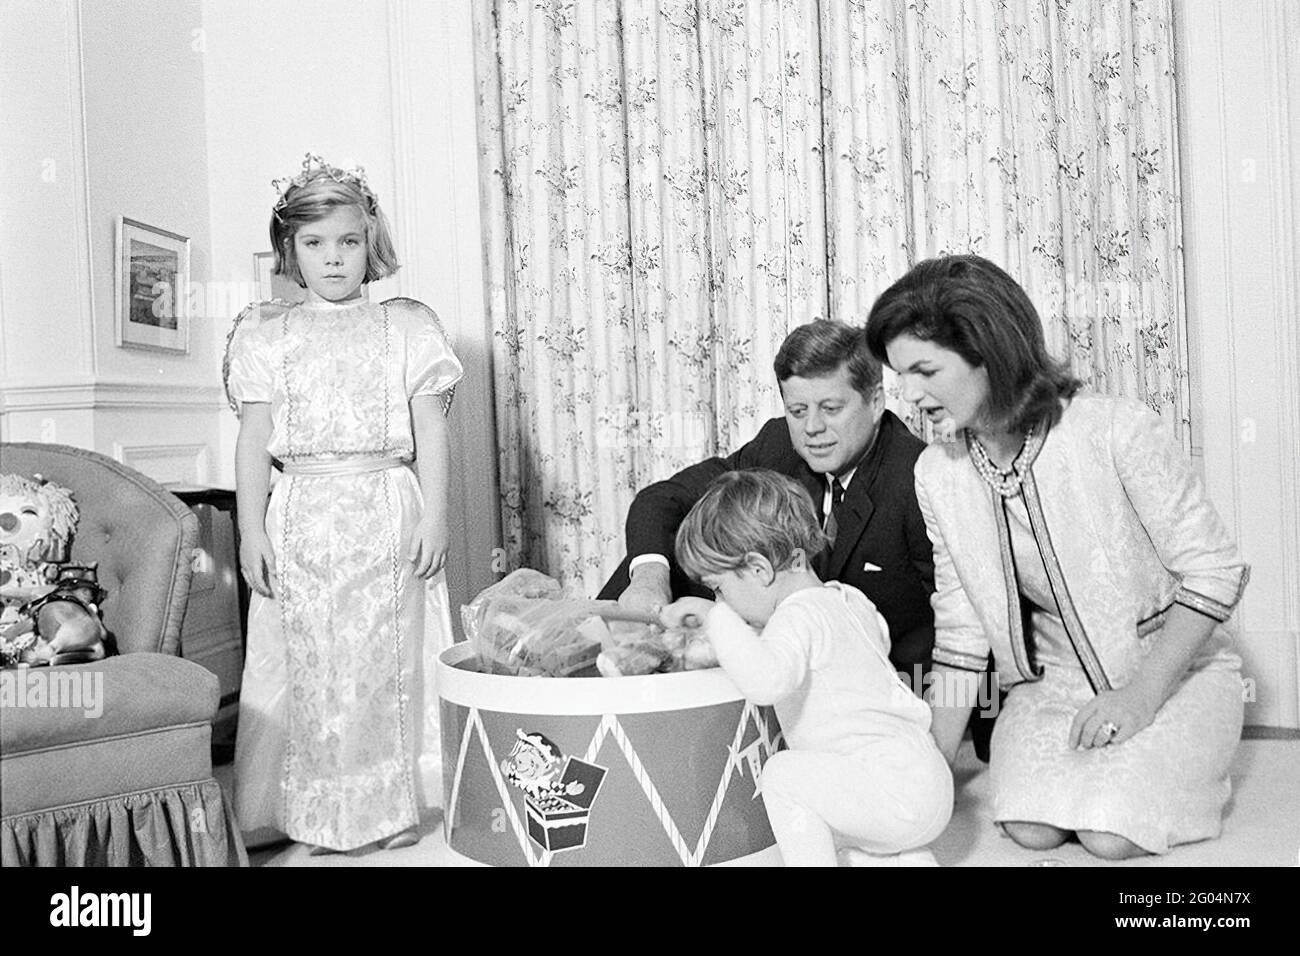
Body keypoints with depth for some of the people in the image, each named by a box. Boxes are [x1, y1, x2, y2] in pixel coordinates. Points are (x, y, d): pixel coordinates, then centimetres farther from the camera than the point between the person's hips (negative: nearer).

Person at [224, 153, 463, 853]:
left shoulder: (405, 328, 6)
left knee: (390, 658, 2)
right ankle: (322, 814, 15)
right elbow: (253, 439, 6)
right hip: (301, 518, 1)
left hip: (388, 515, -1)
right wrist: (250, 530, 0)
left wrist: (435, 517, -4)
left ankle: (395, 806, 16)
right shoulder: (268, 335, 8)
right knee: (312, 664, 3)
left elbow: (431, 431, 3)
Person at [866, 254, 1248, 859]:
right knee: (1031, 827, -21)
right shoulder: (937, 475, -8)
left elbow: (1215, 571, -14)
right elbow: (959, 632, -2)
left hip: (1174, 671, -3)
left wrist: (1142, 695, -20)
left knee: (1110, 835, -22)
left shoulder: (1117, 430, -22)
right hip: (1053, 680, 3)